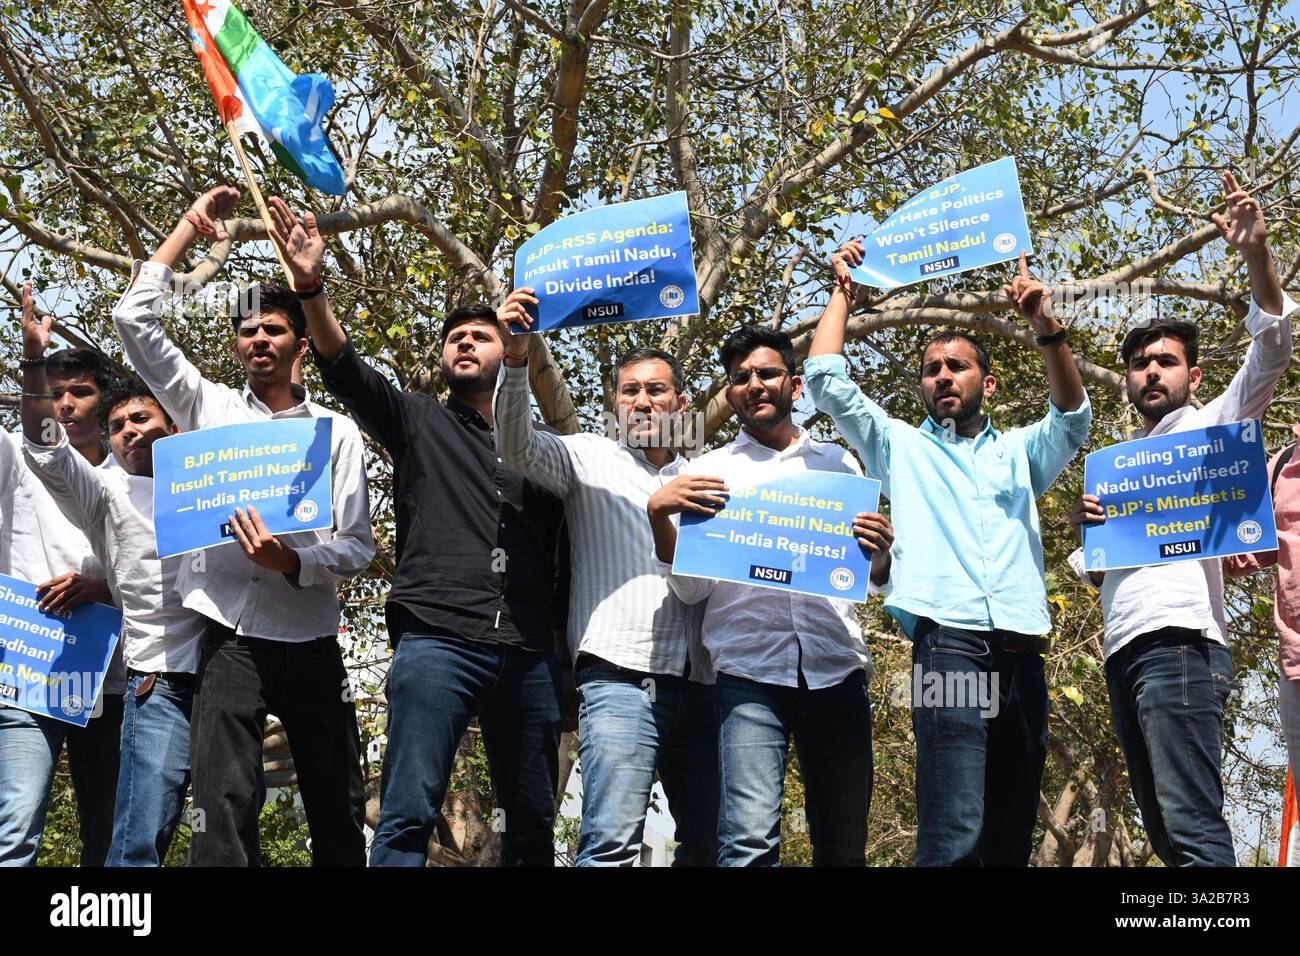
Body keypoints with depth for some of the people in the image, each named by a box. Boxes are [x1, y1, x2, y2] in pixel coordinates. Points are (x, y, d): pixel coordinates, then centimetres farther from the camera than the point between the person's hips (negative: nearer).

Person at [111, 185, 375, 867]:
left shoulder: (335, 432, 8)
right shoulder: (209, 408, 10)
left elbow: (358, 545, 2)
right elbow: (134, 318, 2)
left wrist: (293, 562, -18)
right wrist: (191, 226, 6)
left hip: (311, 644, 1)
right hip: (231, 638, -1)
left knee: (339, 815, 8)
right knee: (222, 812, -15)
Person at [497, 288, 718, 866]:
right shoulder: (589, 458, 10)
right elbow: (518, 446, -9)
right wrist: (516, 359, -25)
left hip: (701, 686, 5)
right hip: (620, 680, -5)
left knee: (708, 844, 10)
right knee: (612, 843, -16)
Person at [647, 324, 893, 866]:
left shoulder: (839, 464, 17)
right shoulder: (710, 473, 13)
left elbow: (873, 578, 15)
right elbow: (692, 588, 5)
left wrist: (881, 553, -8)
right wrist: (659, 515, -10)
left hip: (836, 668, 2)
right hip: (750, 670, -2)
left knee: (843, 844, 4)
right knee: (750, 842, -16)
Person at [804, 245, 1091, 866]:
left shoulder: (1017, 453, 26)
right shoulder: (900, 446, 21)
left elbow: (1072, 418, 8)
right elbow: (826, 381, 13)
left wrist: (1046, 331, -6)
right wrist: (842, 293, 18)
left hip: (1022, 655, 3)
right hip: (949, 645, -3)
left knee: (1011, 839, 3)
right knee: (955, 838, -18)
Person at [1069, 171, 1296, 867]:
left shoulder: (1211, 425, 11)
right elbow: (1092, 572, 29)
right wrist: (1083, 529, 6)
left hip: (1179, 643, -8)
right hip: (1122, 653, 8)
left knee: (1192, 831, -17)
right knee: (1166, 834, 6)